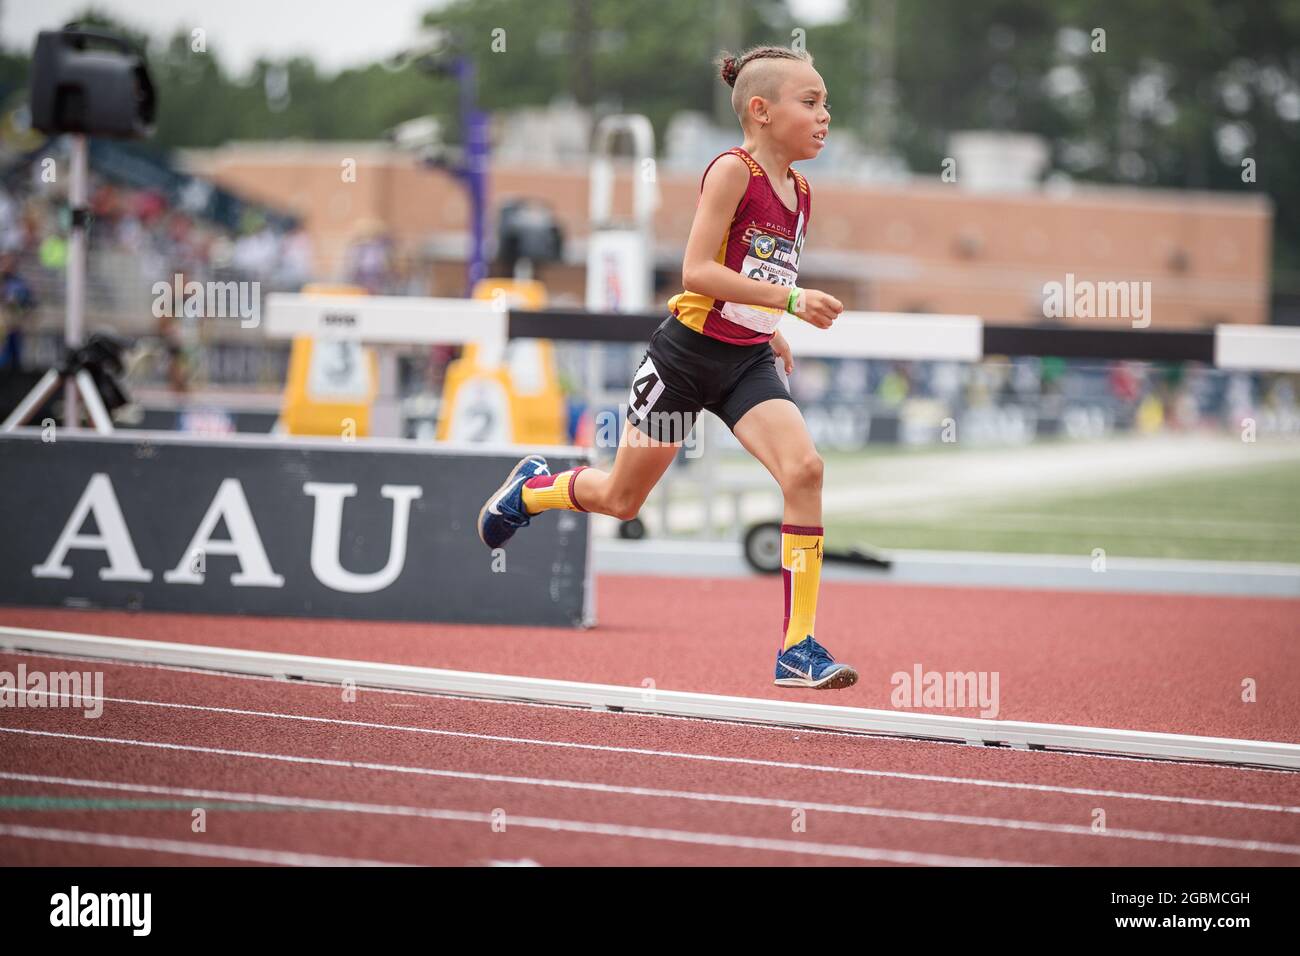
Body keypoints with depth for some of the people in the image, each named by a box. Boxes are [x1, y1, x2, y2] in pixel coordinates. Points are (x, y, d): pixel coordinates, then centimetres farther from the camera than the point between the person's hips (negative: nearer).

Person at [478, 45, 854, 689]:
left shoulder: (798, 191, 6)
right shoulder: (732, 171, -16)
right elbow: (697, 272, -24)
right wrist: (789, 299, -29)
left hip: (747, 363, 6)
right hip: (688, 352, -6)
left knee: (804, 469, -19)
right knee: (622, 498, 10)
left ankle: (798, 647, -17)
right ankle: (533, 486, 45)